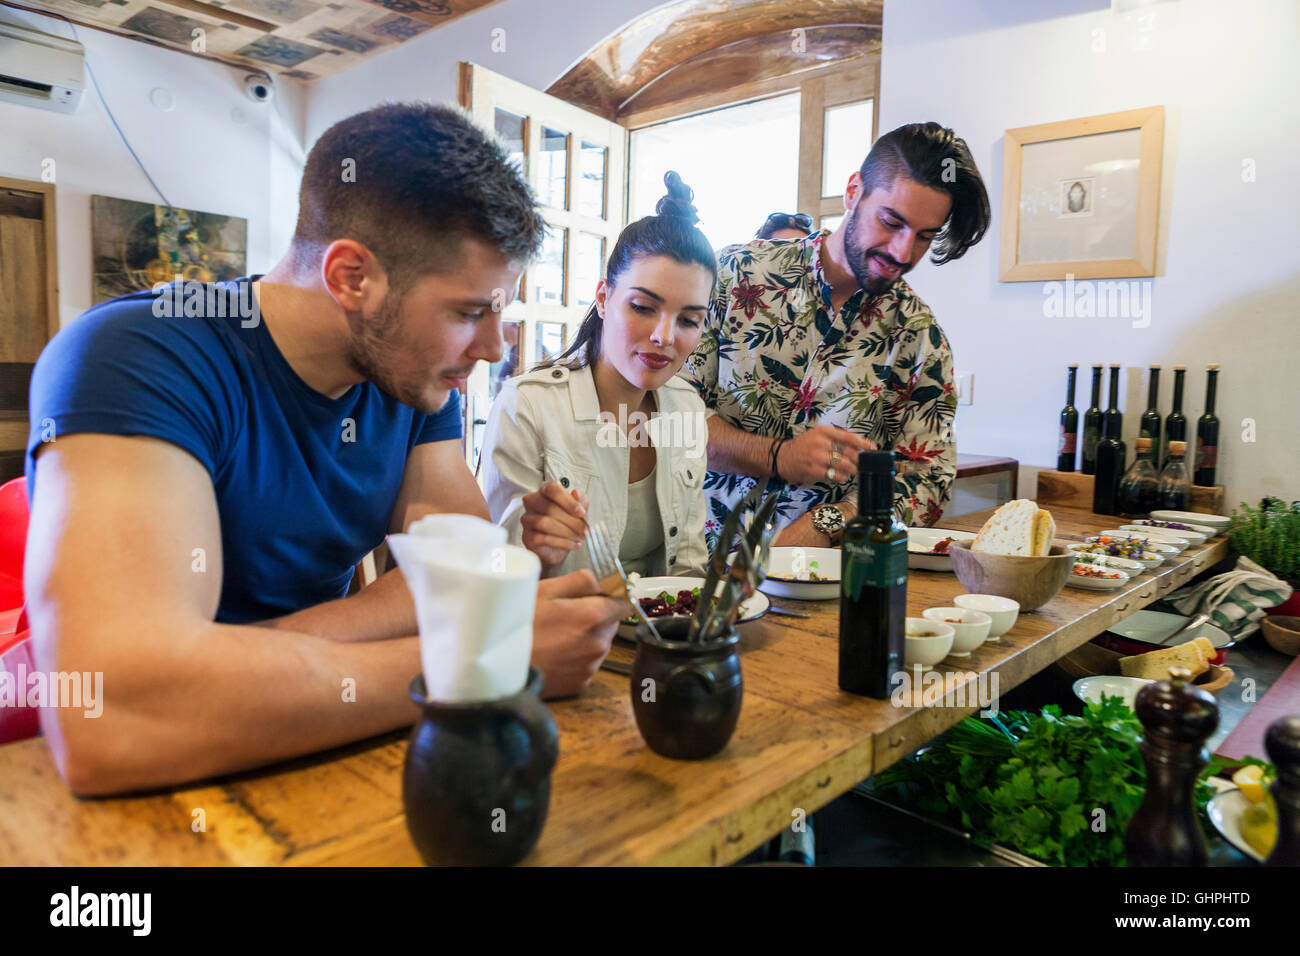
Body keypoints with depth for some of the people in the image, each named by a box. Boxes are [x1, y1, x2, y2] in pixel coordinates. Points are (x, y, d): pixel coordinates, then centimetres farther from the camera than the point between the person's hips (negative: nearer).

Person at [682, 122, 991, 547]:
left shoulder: (921, 338, 4)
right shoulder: (738, 273, -1)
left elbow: (927, 480, 3)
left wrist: (820, 527, -15)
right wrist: (776, 456, -18)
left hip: (824, 567, 1)